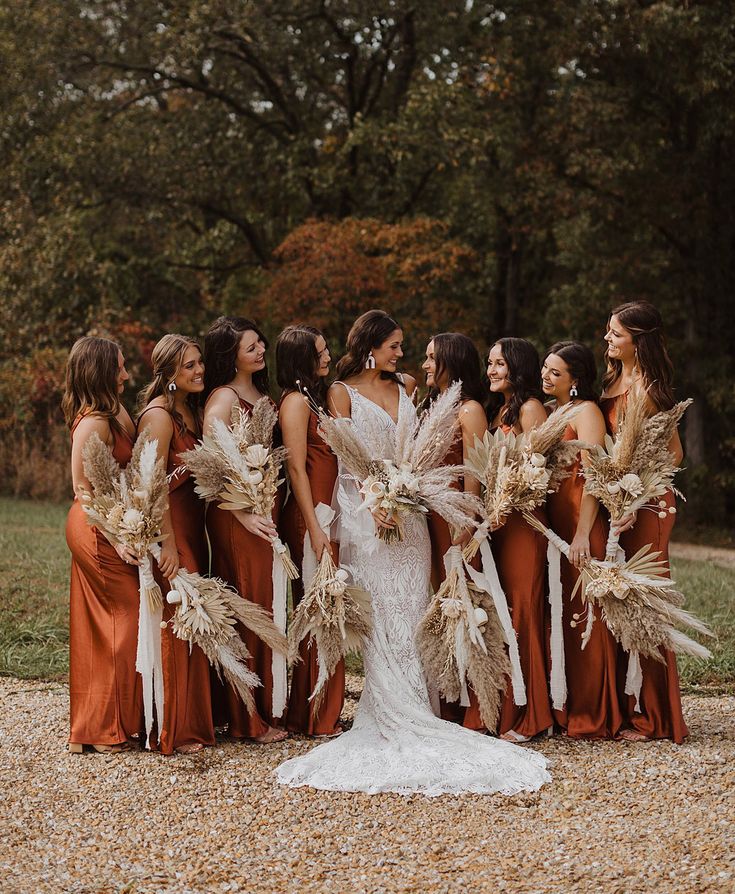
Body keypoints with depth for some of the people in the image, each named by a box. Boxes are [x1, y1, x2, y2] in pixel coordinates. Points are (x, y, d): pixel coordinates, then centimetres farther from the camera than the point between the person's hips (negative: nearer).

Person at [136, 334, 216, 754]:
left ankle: (198, 716, 23)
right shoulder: (159, 415, -14)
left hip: (193, 524, 9)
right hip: (168, 526, -9)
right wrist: (169, 543, -19)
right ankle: (175, 731, -2)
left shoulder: (192, 409, 13)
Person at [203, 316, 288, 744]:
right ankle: (248, 720, 6)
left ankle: (263, 708, 21)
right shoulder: (224, 398, -12)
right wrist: (243, 514, -17)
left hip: (265, 512, 8)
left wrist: (272, 508, 9)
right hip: (237, 516, -8)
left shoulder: (260, 394, 14)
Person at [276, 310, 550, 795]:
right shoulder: (343, 391, 1)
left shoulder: (406, 387, 16)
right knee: (379, 614, -6)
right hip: (366, 506, -5)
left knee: (411, 608, 1)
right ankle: (393, 722, -3)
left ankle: (410, 714, 4)